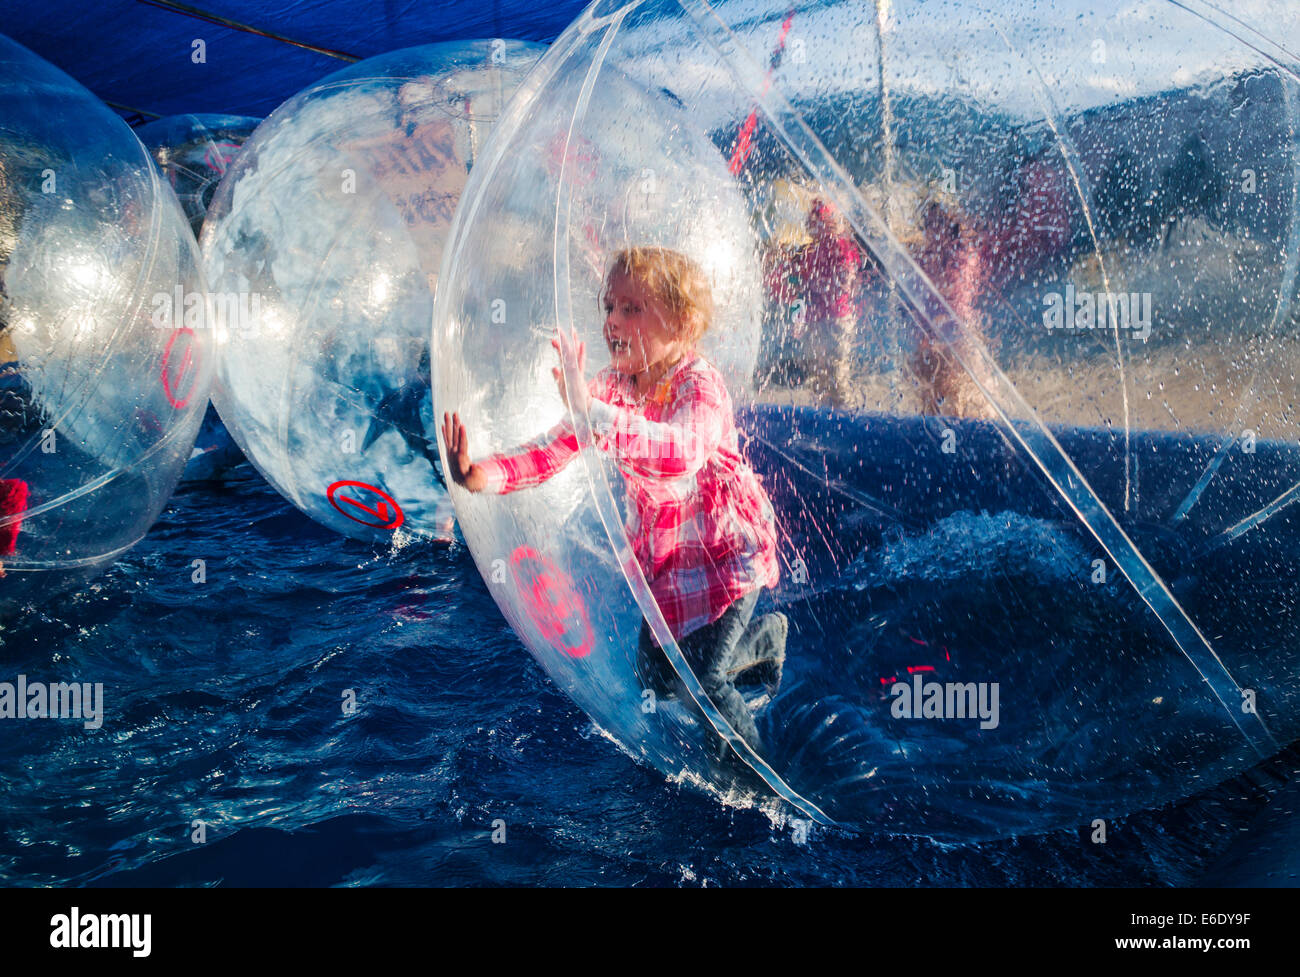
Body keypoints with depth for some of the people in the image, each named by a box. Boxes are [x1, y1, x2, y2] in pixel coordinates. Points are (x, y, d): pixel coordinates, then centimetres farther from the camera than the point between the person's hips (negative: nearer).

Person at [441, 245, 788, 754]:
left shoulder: (700, 384, -28)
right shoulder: (612, 384, -6)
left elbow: (681, 451, -50)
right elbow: (554, 449, -11)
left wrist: (593, 411, -62)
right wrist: (484, 474, -29)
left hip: (726, 546, -7)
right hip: (661, 553, 8)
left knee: (700, 679, -13)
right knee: (655, 677, 16)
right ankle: (764, 638, 40)